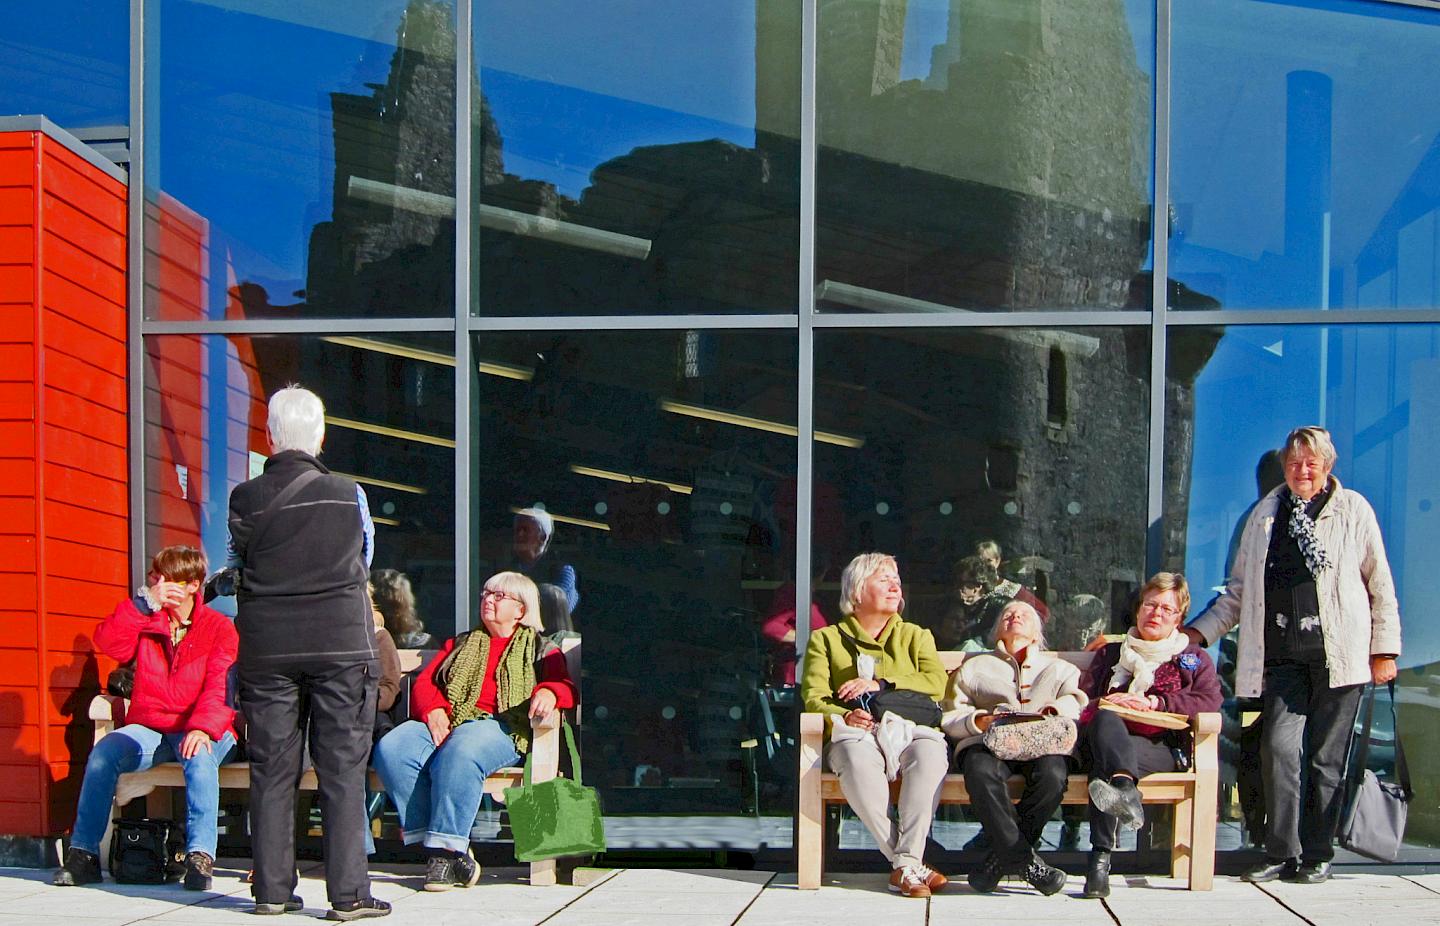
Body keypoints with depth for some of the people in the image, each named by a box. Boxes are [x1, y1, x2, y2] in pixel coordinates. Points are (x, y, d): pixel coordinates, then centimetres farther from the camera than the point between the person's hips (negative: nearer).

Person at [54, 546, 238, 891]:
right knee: (103, 752, -24)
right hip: (148, 729, 3)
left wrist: (203, 727, -32)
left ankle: (200, 855, -37)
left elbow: (220, 686, -14)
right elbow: (108, 643, -9)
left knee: (199, 757, -37)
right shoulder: (144, 618, 11)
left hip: (197, 732, -3)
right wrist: (145, 603, -18)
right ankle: (83, 853, -17)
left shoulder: (219, 627, -2)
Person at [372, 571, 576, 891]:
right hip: (445, 722, 4)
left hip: (500, 727, -4)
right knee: (391, 749, -29)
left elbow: (566, 687, 7)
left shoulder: (539, 650, 23)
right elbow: (424, 682, 22)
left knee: (459, 752, -40)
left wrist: (548, 692, -19)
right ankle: (443, 848, -30)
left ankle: (446, 851, -38)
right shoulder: (461, 644, 34)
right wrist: (433, 710, -2)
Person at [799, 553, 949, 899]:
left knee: (931, 753, -37)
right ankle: (907, 865, -35)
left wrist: (881, 684, -3)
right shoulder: (826, 639, 22)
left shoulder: (915, 635, 28)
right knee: (858, 762, -39)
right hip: (856, 731, -1)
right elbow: (813, 698, 8)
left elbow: (936, 683, 9)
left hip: (909, 728, 1)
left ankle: (906, 862, -38)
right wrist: (843, 717, -15)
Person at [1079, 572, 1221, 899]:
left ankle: (1101, 858, -58)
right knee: (1105, 721, -40)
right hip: (1106, 734, 1)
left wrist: (1154, 702, -4)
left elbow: (1210, 701, 7)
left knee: (1103, 764, -38)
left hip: (1161, 747, -1)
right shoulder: (1111, 653, 34)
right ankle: (1125, 787, -67)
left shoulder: (1194, 658, 28)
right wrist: (1107, 704, -3)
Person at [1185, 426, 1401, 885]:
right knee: (1279, 747, -11)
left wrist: (1384, 649, 4)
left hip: (1338, 655, -2)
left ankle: (1317, 855, 11)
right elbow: (1239, 590, 18)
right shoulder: (1265, 514, 14)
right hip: (1282, 656, 2)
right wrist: (1200, 631, 9)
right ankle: (1281, 854, -2)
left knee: (1326, 757, 1)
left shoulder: (1353, 509, 6)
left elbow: (1380, 586, 8)